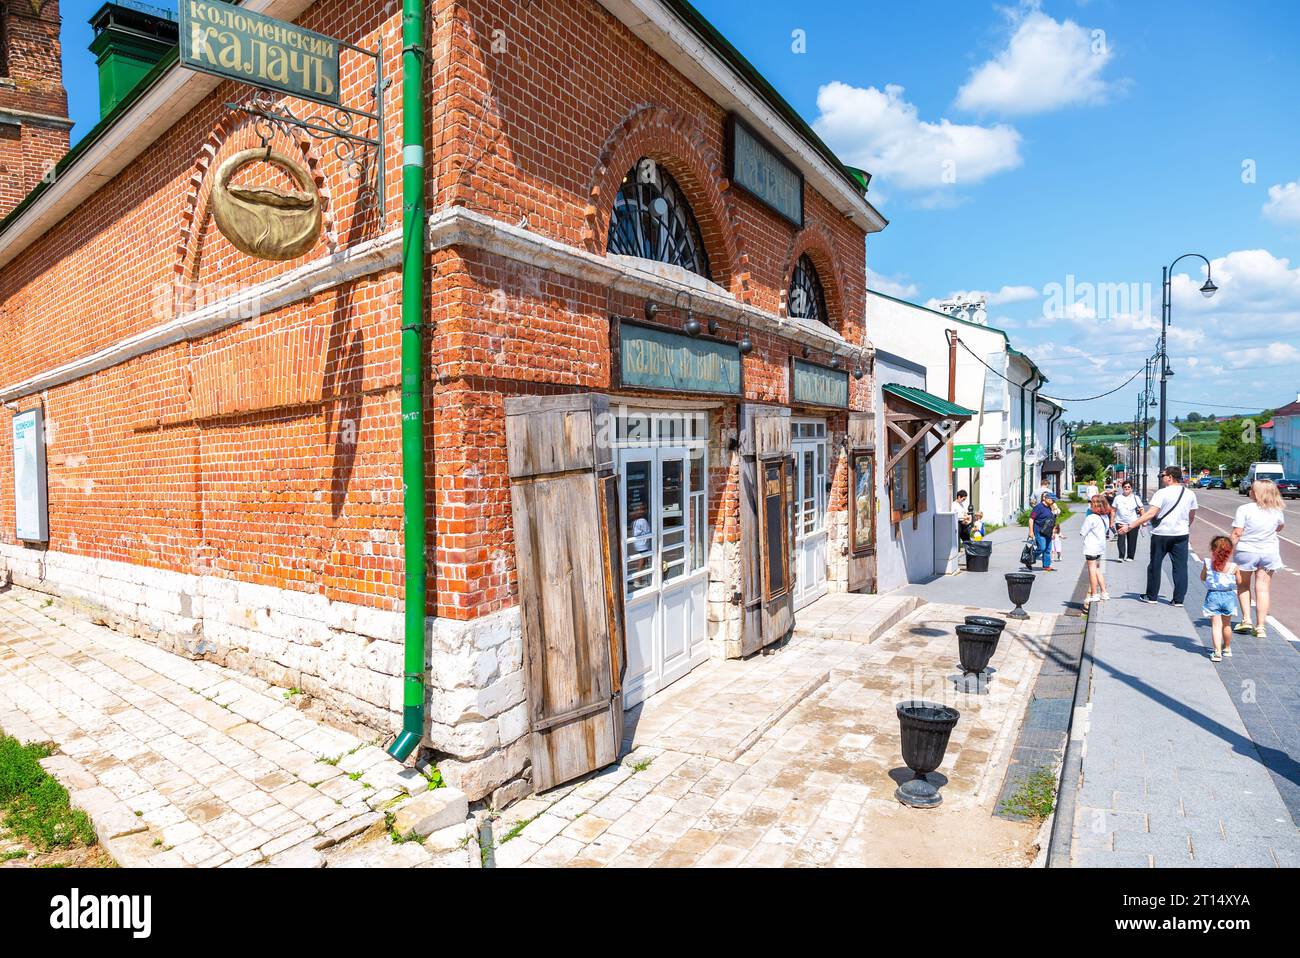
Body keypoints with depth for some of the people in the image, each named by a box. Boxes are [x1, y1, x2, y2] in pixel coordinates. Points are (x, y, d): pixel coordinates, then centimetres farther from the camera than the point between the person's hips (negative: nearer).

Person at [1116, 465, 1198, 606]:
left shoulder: (1162, 493, -15)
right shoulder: (1190, 494, 3)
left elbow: (1150, 514, -22)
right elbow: (1192, 517, 13)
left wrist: (1129, 526, -23)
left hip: (1161, 534, -4)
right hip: (1181, 534, 4)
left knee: (1155, 565, 9)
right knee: (1180, 567, 8)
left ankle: (1151, 596, 18)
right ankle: (1179, 599, 8)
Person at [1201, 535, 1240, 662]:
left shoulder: (1207, 563, -9)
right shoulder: (1233, 567, -9)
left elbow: (1202, 578, 5)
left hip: (1213, 596, -2)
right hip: (1229, 596, 2)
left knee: (1216, 625, -1)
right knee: (1227, 625, 19)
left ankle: (1217, 652, -12)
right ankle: (1227, 649, 36)